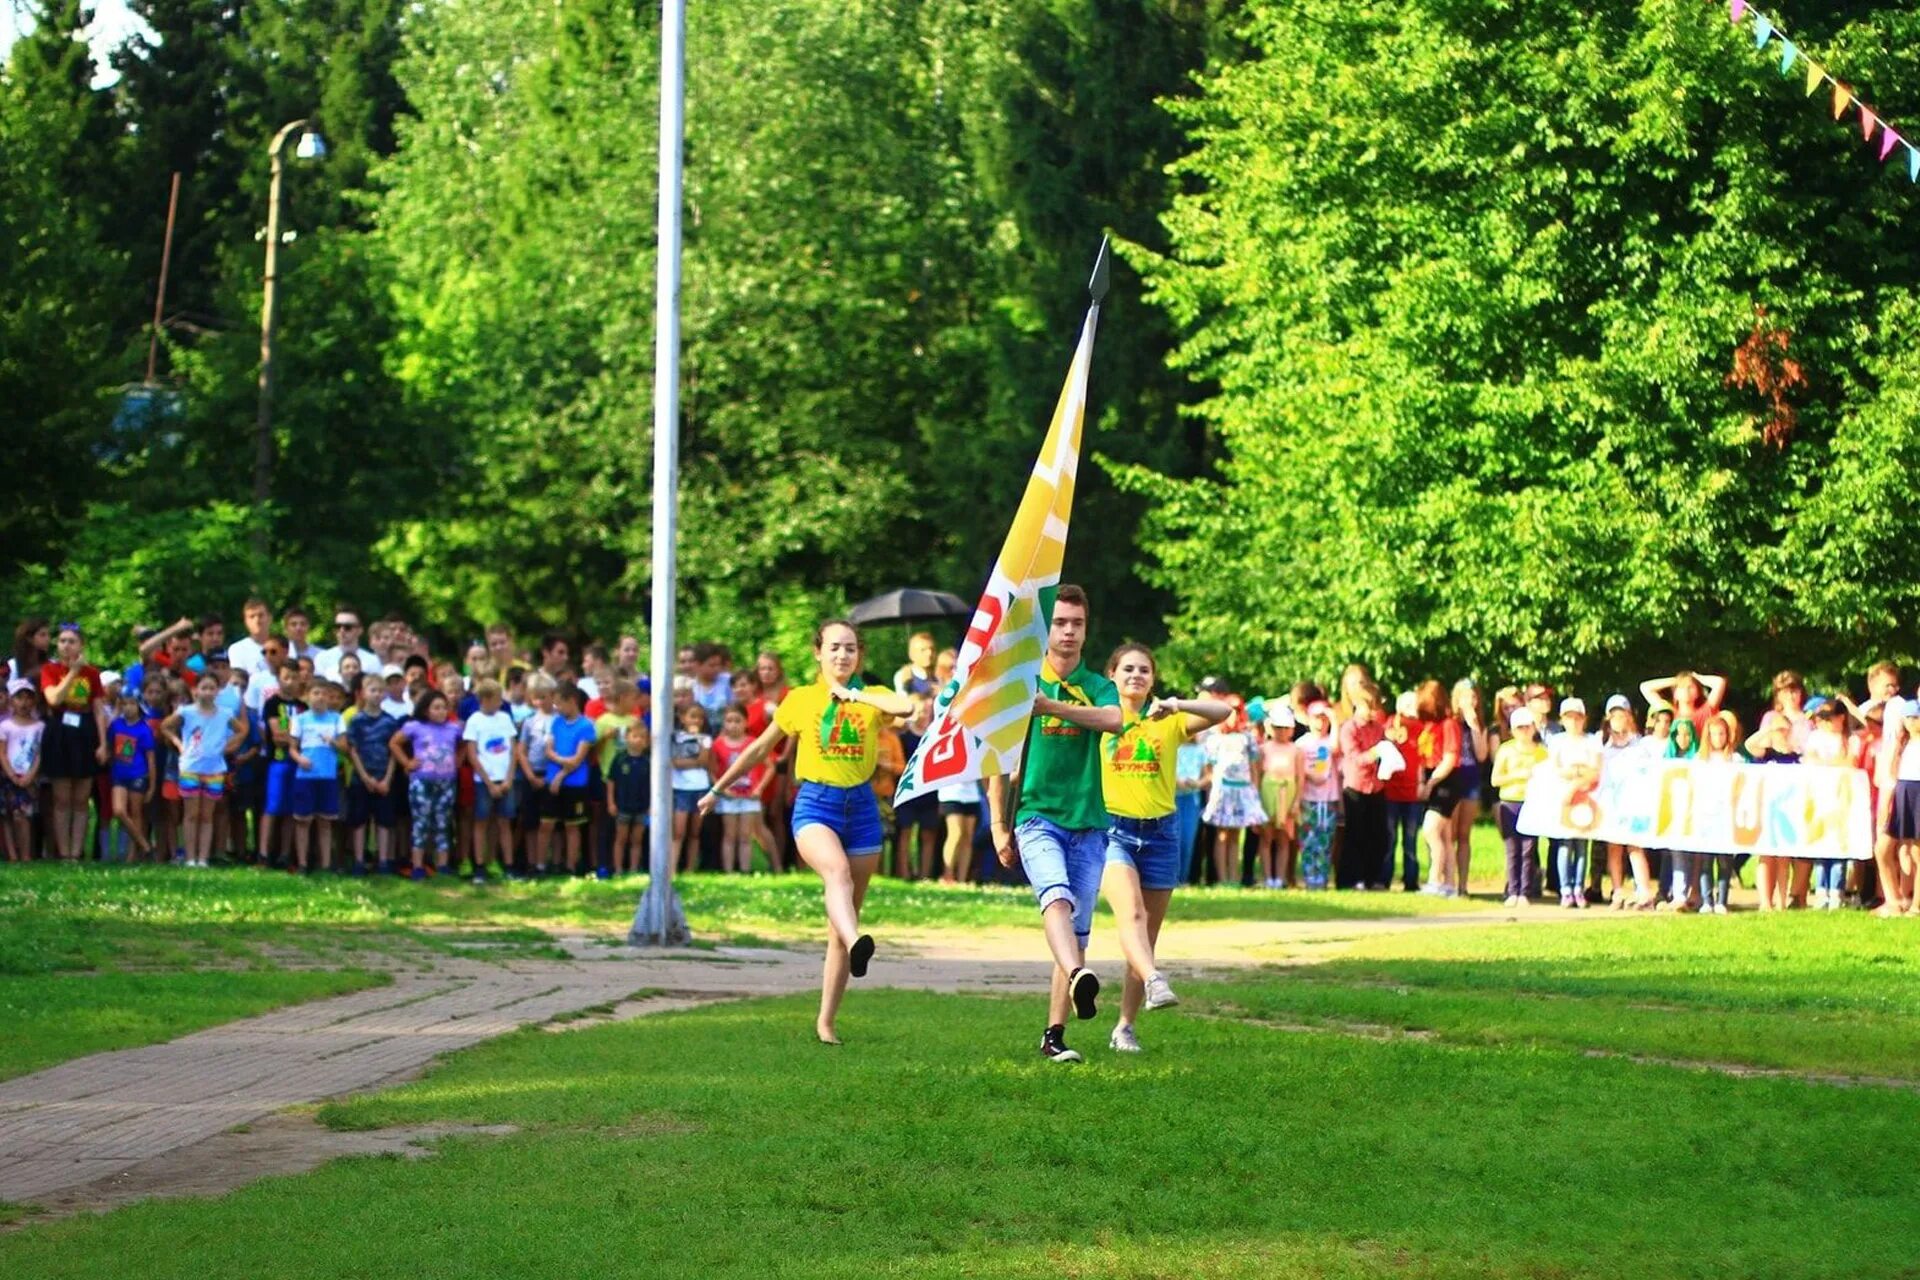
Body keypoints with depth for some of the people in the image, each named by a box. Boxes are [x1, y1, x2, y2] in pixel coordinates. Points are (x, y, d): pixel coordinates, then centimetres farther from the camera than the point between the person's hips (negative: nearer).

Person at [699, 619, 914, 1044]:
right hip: (815, 805, -2)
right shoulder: (800, 700, 6)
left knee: (841, 923, 5)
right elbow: (760, 748, 18)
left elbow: (906, 707, -18)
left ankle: (827, 1021, 12)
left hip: (861, 807, 2)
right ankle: (855, 945, -63)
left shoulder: (872, 698, 6)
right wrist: (718, 789, 23)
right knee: (837, 869, -36)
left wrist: (852, 694, -10)